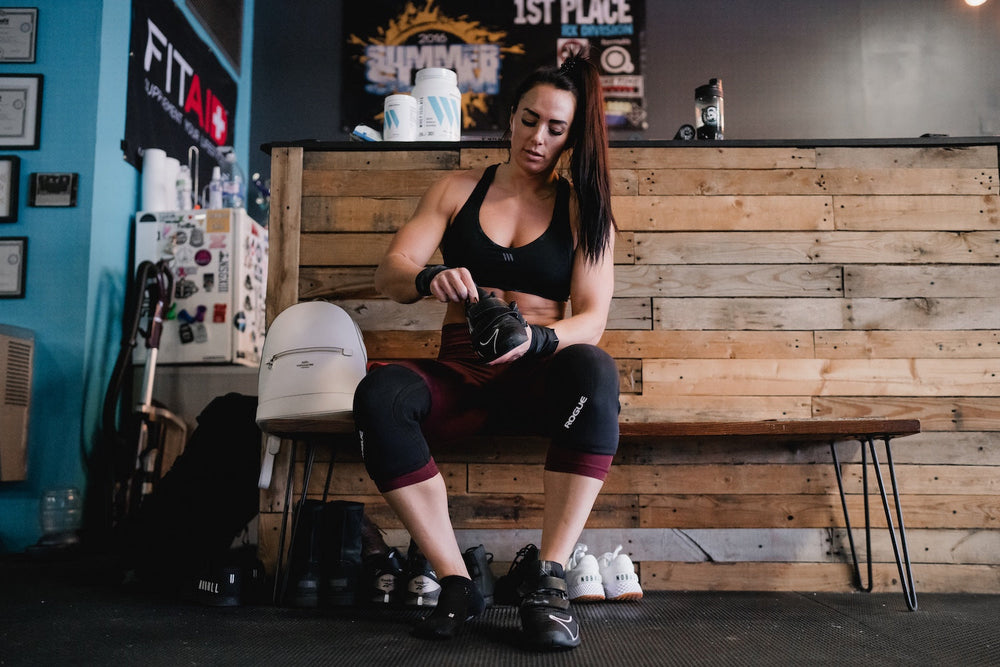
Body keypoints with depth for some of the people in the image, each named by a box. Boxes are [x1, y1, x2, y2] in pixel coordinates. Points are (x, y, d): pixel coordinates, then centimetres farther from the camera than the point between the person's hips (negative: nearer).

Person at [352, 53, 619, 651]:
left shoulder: (584, 211, 10)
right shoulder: (458, 191, 13)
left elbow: (592, 319, -2)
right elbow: (389, 272, 3)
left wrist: (536, 338, -25)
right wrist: (429, 278, -22)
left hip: (540, 378, -1)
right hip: (460, 375, 1)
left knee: (595, 371, -35)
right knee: (379, 395, -31)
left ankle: (546, 575, -27)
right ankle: (455, 581, -21)